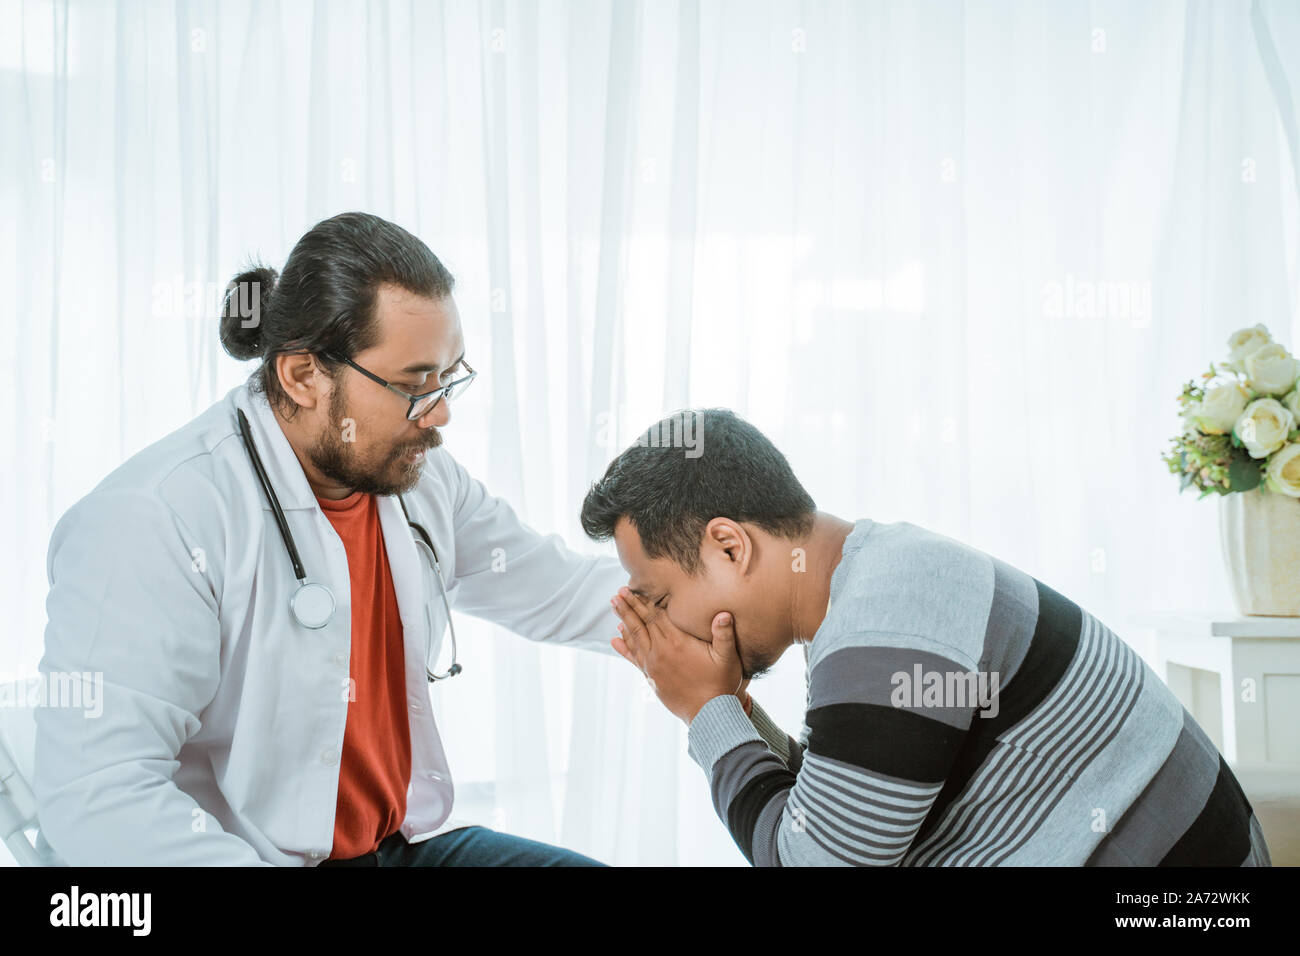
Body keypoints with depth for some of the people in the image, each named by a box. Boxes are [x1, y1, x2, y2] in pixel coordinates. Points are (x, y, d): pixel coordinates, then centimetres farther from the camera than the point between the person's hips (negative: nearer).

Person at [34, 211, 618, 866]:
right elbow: (97, 799, -25)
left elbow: (556, 590, 15)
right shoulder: (152, 521, -20)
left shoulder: (420, 473, 5)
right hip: (244, 854, -8)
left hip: (404, 840, 8)